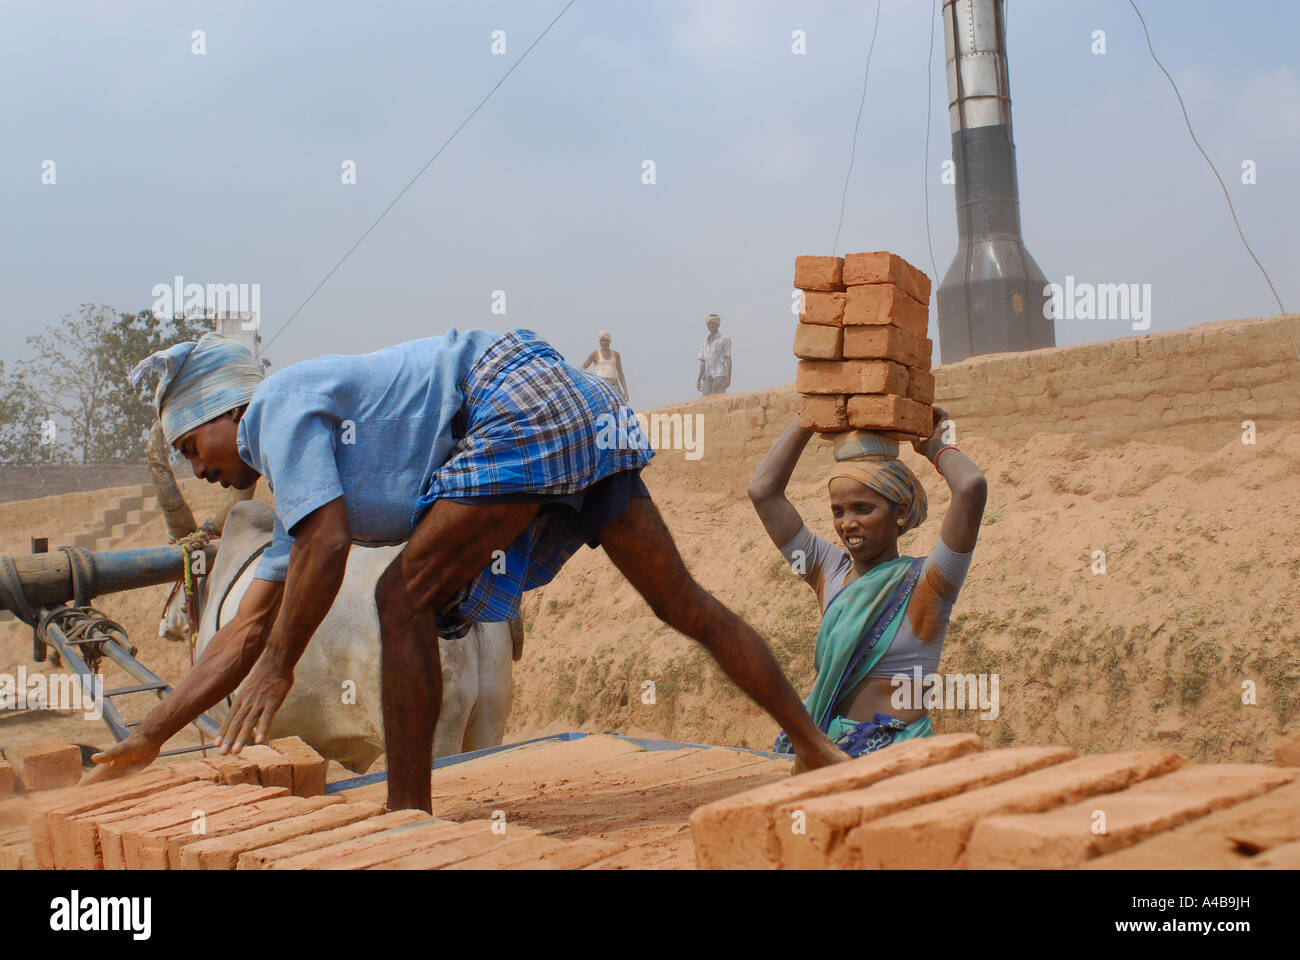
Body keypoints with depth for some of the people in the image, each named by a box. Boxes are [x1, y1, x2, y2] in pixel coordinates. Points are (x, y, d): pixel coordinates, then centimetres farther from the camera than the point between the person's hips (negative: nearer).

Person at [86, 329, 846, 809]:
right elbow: (249, 628, 26)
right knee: (684, 604, 9)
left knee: (406, 598, -8)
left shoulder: (284, 401, 0)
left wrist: (276, 669, -4)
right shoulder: (296, 485, 25)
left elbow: (327, 546, -13)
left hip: (521, 404, -10)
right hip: (581, 427, 10)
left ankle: (410, 816, -3)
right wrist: (150, 739, 25)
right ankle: (818, 751, 15)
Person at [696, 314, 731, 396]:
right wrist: (698, 380, 7)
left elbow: (729, 360, -3)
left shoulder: (724, 340, 3)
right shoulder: (705, 343, 19)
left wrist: (728, 378, -14)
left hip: (720, 376, -6)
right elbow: (703, 363, 18)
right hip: (707, 378, 6)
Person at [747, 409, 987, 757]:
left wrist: (936, 447, 5)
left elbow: (971, 487, -15)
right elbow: (763, 491, 12)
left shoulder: (924, 581, -2)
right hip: (823, 747, 3)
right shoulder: (829, 571, 12)